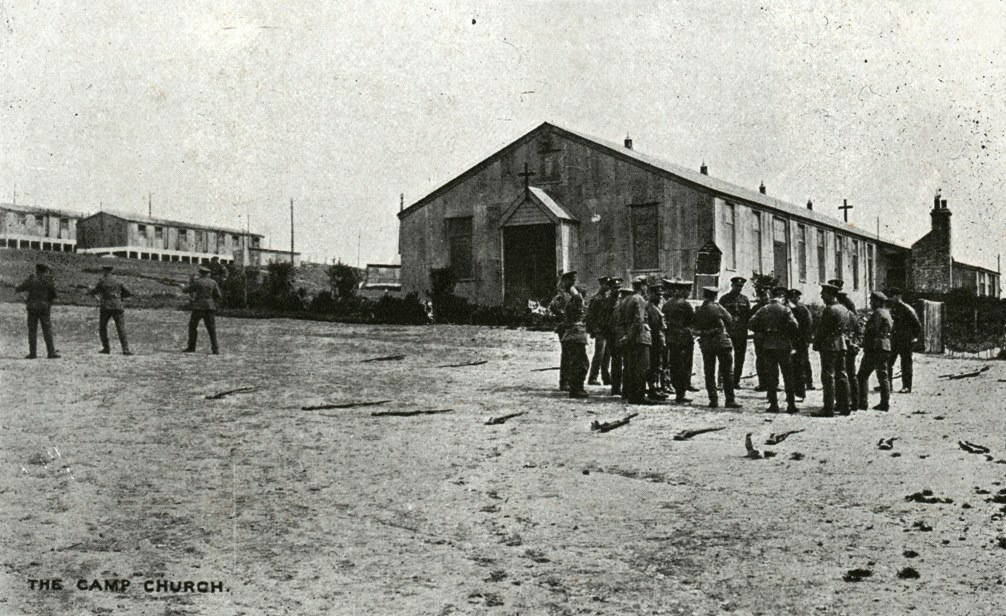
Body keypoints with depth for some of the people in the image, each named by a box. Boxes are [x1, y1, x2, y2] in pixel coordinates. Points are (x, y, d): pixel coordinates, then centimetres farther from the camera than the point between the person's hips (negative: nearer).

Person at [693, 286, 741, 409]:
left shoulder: (699, 311, 2)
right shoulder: (717, 307, -8)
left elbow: (695, 326, 6)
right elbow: (730, 320, 1)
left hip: (706, 343, 4)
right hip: (721, 340, -3)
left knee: (709, 373, 9)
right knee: (727, 372, 2)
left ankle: (713, 400, 6)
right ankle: (730, 400, 0)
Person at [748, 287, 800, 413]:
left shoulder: (763, 309, 4)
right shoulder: (785, 310, -6)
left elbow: (751, 324, -1)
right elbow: (794, 326, -15)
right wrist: (791, 336, 4)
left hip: (767, 346, 3)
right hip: (783, 345, -3)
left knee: (771, 375, 8)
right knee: (788, 375, 5)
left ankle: (773, 404, 7)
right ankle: (791, 405, 5)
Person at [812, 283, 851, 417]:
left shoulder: (829, 310, -15)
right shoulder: (844, 309, 12)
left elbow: (822, 329, -14)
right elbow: (846, 327, 15)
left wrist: (816, 344, -5)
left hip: (829, 345, -9)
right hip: (842, 344, 9)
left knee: (828, 377, -6)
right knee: (841, 376, 12)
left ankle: (829, 409, -7)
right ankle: (844, 406, 16)